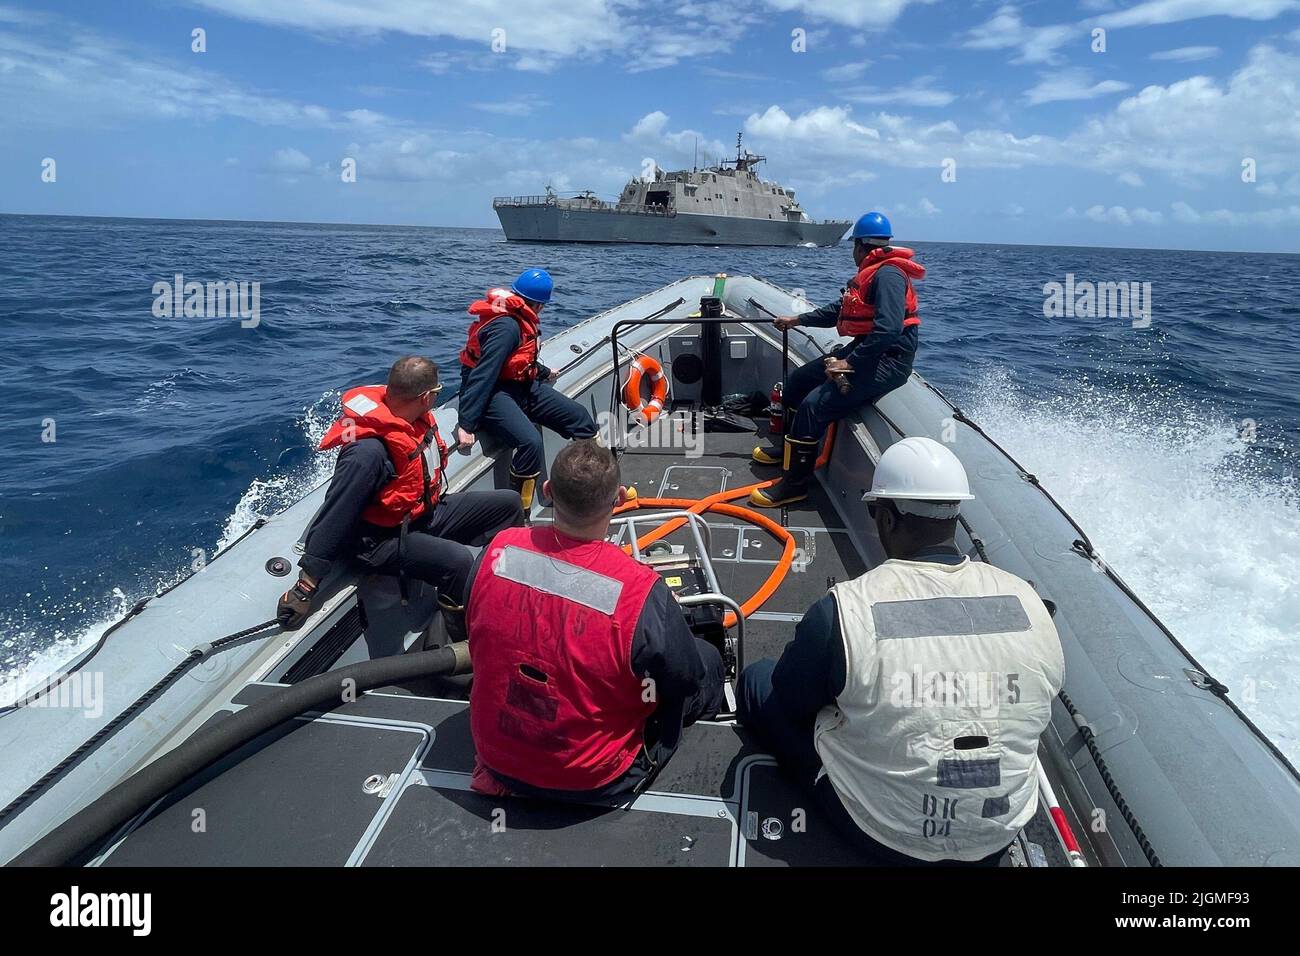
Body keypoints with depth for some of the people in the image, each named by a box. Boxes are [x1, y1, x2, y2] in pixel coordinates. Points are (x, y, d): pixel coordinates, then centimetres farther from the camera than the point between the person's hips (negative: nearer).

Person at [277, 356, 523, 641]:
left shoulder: (413, 415, -7)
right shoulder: (369, 451, -33)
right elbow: (336, 515, -30)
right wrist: (305, 587, -27)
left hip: (427, 513, 9)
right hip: (386, 537, -9)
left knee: (508, 504, 7)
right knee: (458, 560, -35)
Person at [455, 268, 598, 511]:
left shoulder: (520, 318, 5)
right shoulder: (506, 327, -24)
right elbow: (483, 375, -28)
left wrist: (544, 372, 40)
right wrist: (465, 424, -30)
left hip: (522, 386, 10)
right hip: (494, 393, -10)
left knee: (580, 418, 6)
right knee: (530, 441, -34)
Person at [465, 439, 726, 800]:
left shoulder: (498, 549, -19)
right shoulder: (641, 591, -32)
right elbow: (690, 680, -15)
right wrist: (668, 611, 4)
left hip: (496, 756, 4)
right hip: (589, 779, -3)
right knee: (707, 659, 10)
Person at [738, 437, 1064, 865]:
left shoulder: (844, 609, -26)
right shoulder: (1029, 603, -14)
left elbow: (786, 702, -9)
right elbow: (1034, 713, 3)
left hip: (883, 838, -4)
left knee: (758, 679, 11)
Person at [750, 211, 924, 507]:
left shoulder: (888, 275, -17)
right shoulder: (869, 274, 16)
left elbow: (888, 329, -30)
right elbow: (838, 311, 27)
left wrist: (850, 363, -27)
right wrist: (796, 320, 31)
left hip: (888, 361, -11)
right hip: (865, 351, 11)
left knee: (815, 403, -23)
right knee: (799, 378, 15)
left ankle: (794, 485, -14)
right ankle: (789, 447, 32)